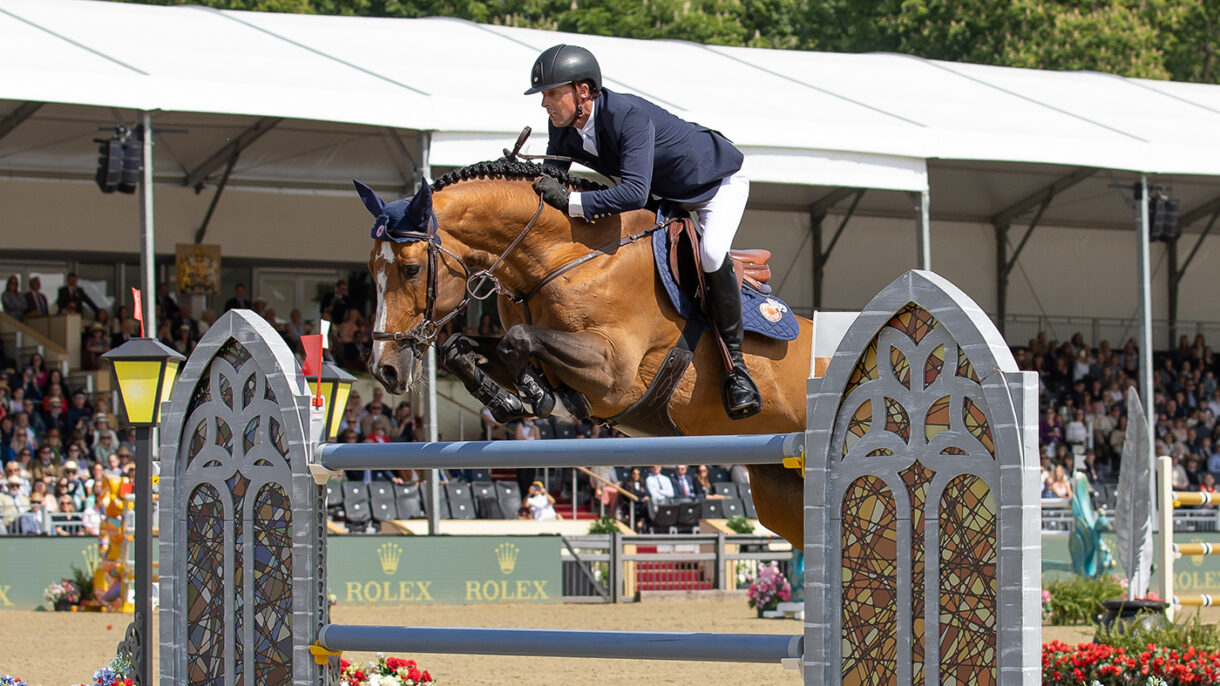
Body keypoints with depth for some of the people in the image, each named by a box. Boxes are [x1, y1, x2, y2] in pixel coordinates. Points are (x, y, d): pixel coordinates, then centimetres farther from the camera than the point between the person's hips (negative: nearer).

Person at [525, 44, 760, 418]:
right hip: (664, 196, 9)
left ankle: (735, 363, -20)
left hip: (718, 182, -9)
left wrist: (570, 201, -53)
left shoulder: (630, 115, -40)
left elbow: (635, 192, -50)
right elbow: (549, 180, -6)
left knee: (711, 255, -31)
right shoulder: (563, 125, -16)